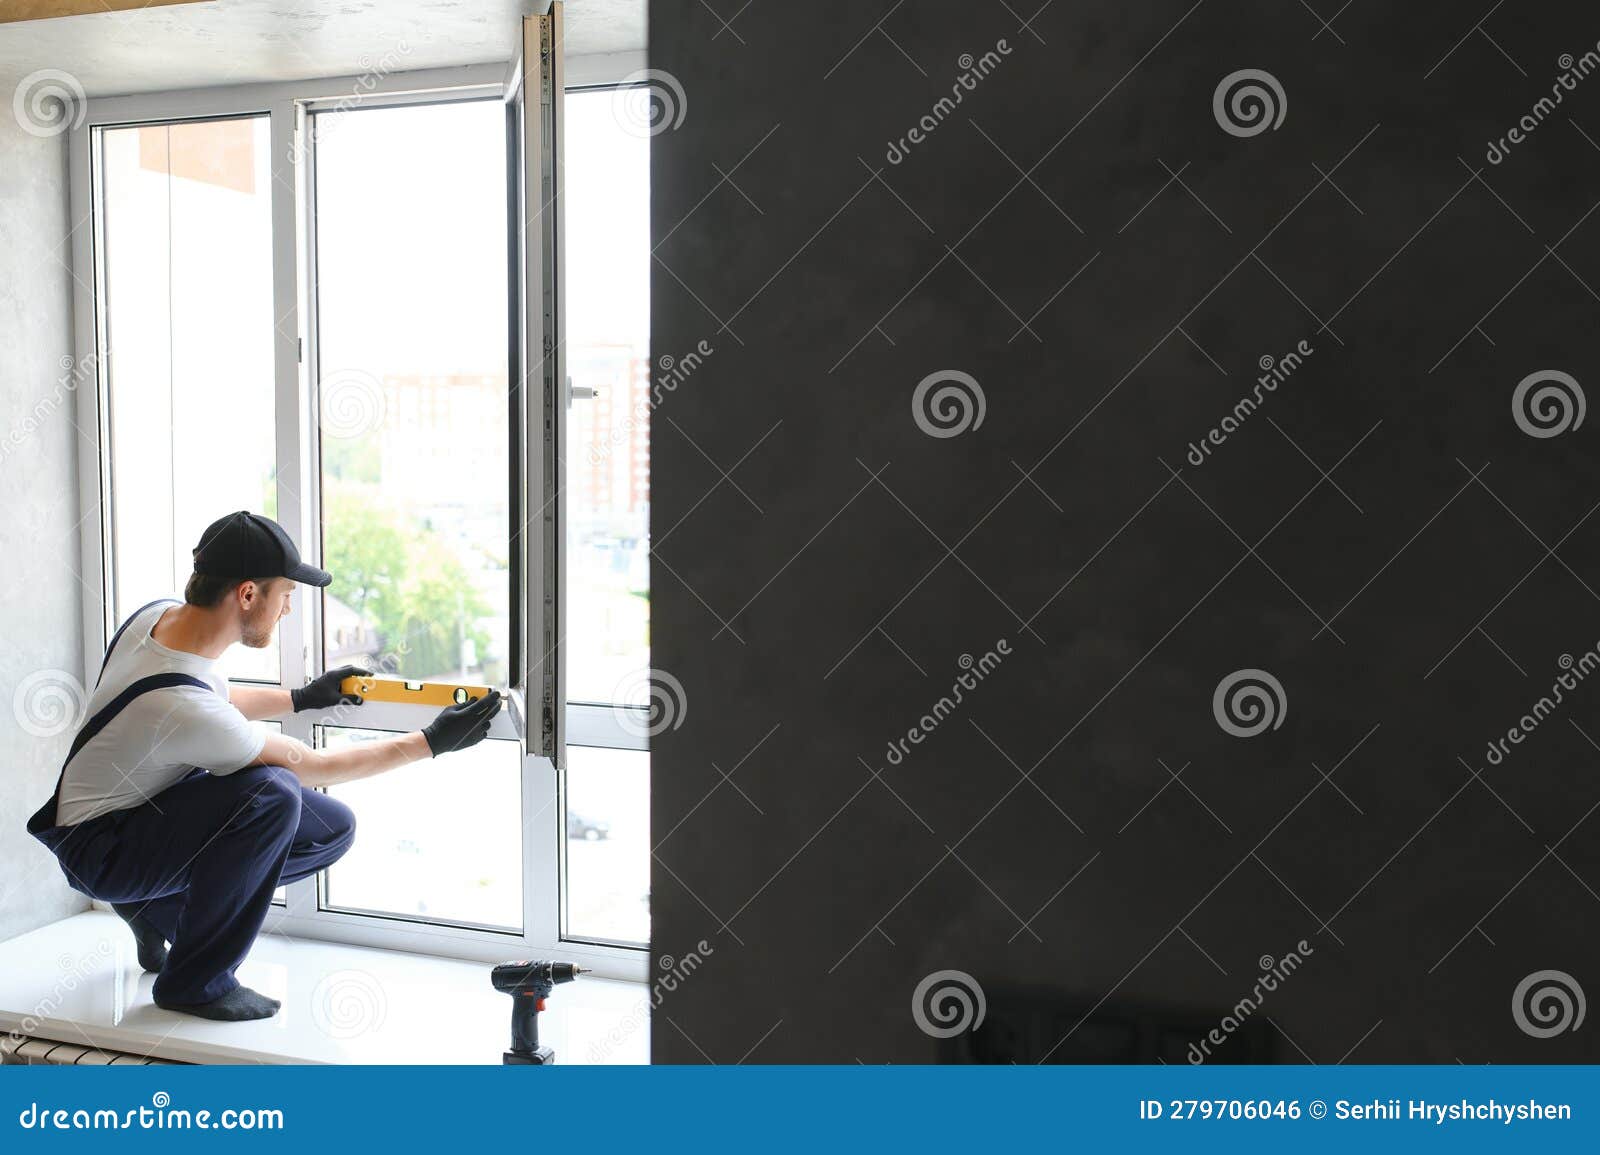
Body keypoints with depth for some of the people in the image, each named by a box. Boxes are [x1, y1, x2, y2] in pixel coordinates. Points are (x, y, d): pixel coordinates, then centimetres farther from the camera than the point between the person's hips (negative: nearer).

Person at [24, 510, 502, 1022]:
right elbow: (313, 766, -20)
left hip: (153, 800, 9)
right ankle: (195, 980, -16)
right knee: (274, 794, -35)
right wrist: (431, 742, -15)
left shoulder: (159, 612, -8)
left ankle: (159, 907, 14)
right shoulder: (184, 706, -34)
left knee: (334, 827, -1)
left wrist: (302, 697, 16)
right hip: (98, 849, -9)